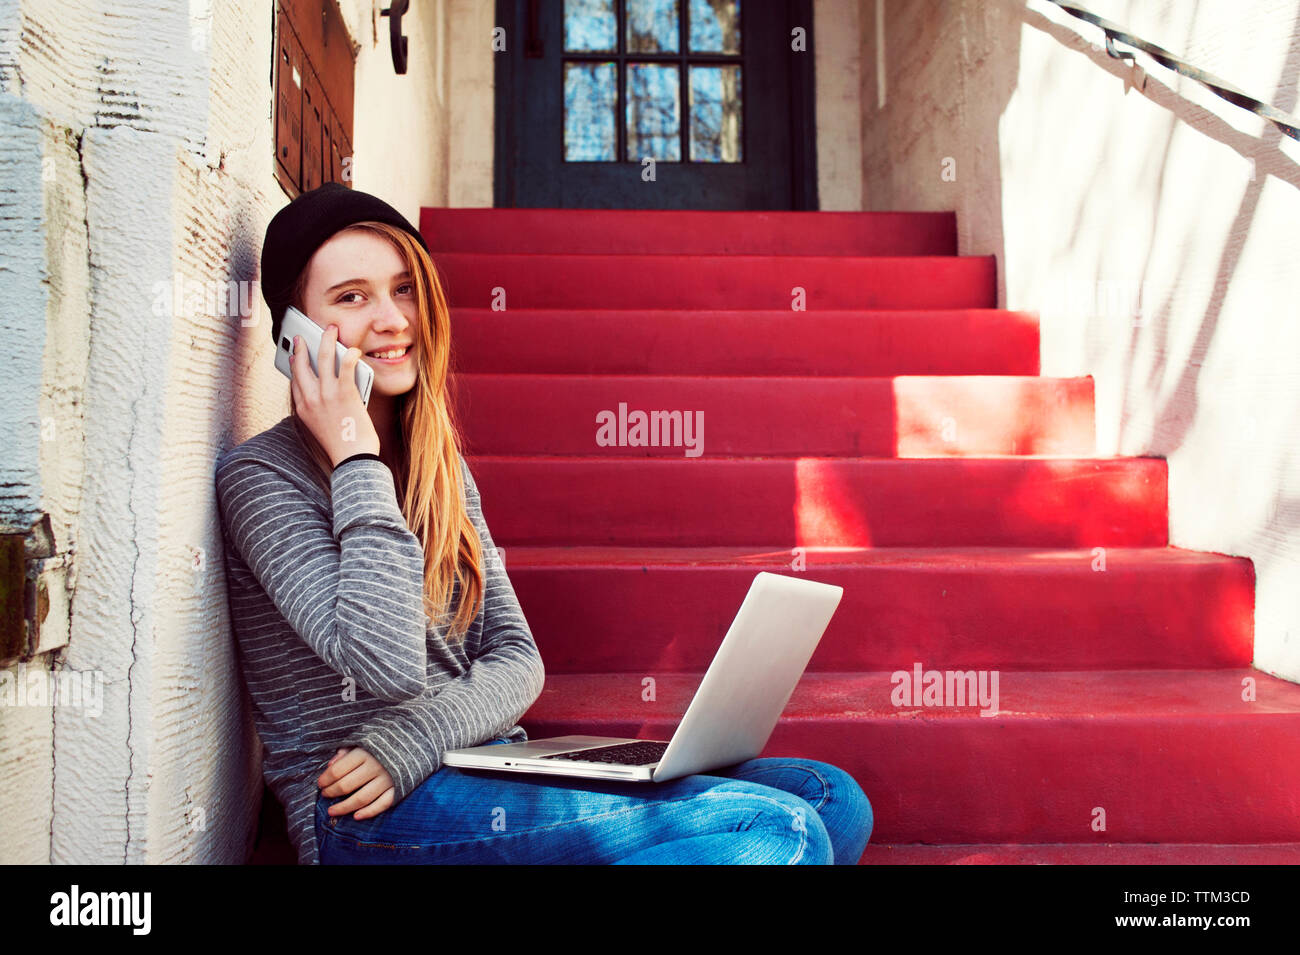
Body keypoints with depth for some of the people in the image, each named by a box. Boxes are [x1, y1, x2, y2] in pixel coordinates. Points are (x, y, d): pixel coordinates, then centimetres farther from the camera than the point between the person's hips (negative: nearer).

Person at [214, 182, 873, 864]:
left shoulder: (440, 464, 15)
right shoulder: (261, 476, -6)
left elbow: (516, 658, 8)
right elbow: (387, 662, -21)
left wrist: (412, 741, -12)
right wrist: (356, 458, -14)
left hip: (488, 772, 7)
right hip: (365, 812, -7)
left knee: (831, 799, -10)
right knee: (775, 829, -22)